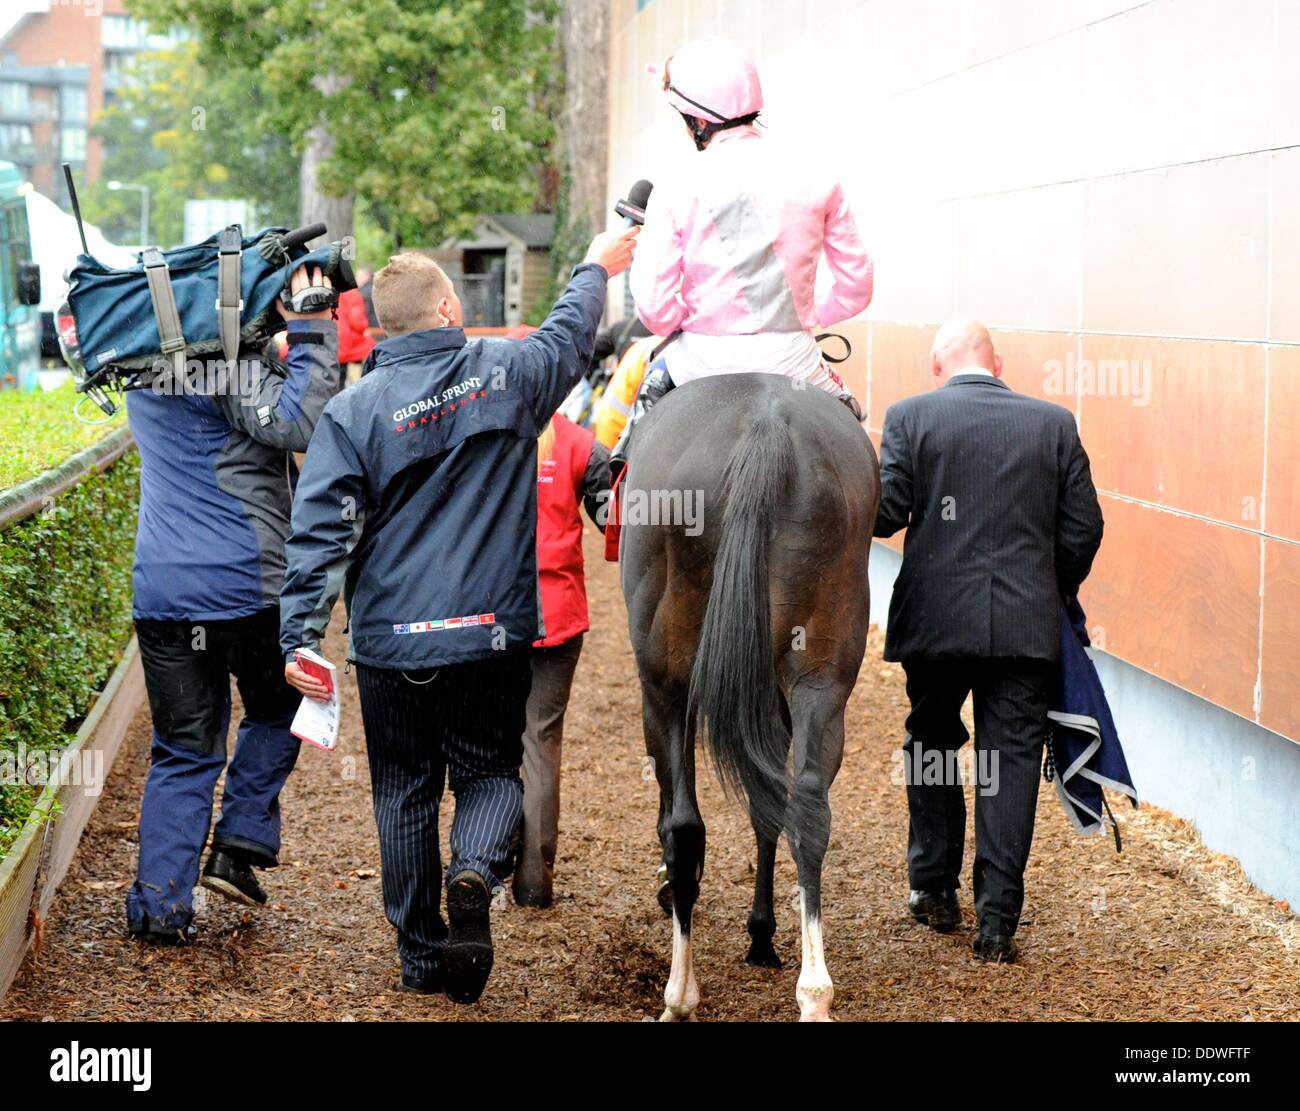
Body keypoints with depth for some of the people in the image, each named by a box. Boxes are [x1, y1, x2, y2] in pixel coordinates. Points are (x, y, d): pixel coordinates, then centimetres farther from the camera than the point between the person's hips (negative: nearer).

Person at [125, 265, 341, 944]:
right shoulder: (231, 369, -11)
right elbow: (300, 426, -24)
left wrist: (301, 333, 13)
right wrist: (312, 332, -17)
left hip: (160, 594, 6)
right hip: (246, 586, -6)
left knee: (183, 751, 10)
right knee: (276, 712, 21)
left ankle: (158, 904, 3)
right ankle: (239, 848, 12)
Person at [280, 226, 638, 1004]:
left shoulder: (354, 410, -5)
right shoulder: (507, 374, -4)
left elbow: (320, 535, -9)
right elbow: (570, 335, 19)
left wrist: (300, 635, -7)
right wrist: (596, 270, 37)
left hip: (389, 640, 0)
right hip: (491, 632, 0)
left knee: (404, 792, 14)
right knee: (490, 772, 14)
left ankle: (423, 956, 19)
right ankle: (475, 869, -18)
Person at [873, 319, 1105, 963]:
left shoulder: (911, 417, -3)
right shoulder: (1054, 423, 3)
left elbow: (885, 512, -9)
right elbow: (1083, 527, 4)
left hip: (935, 619, 0)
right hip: (1026, 622, 1)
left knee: (931, 747, 19)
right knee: (1012, 760, 3)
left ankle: (934, 891, 27)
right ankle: (997, 921, 1)